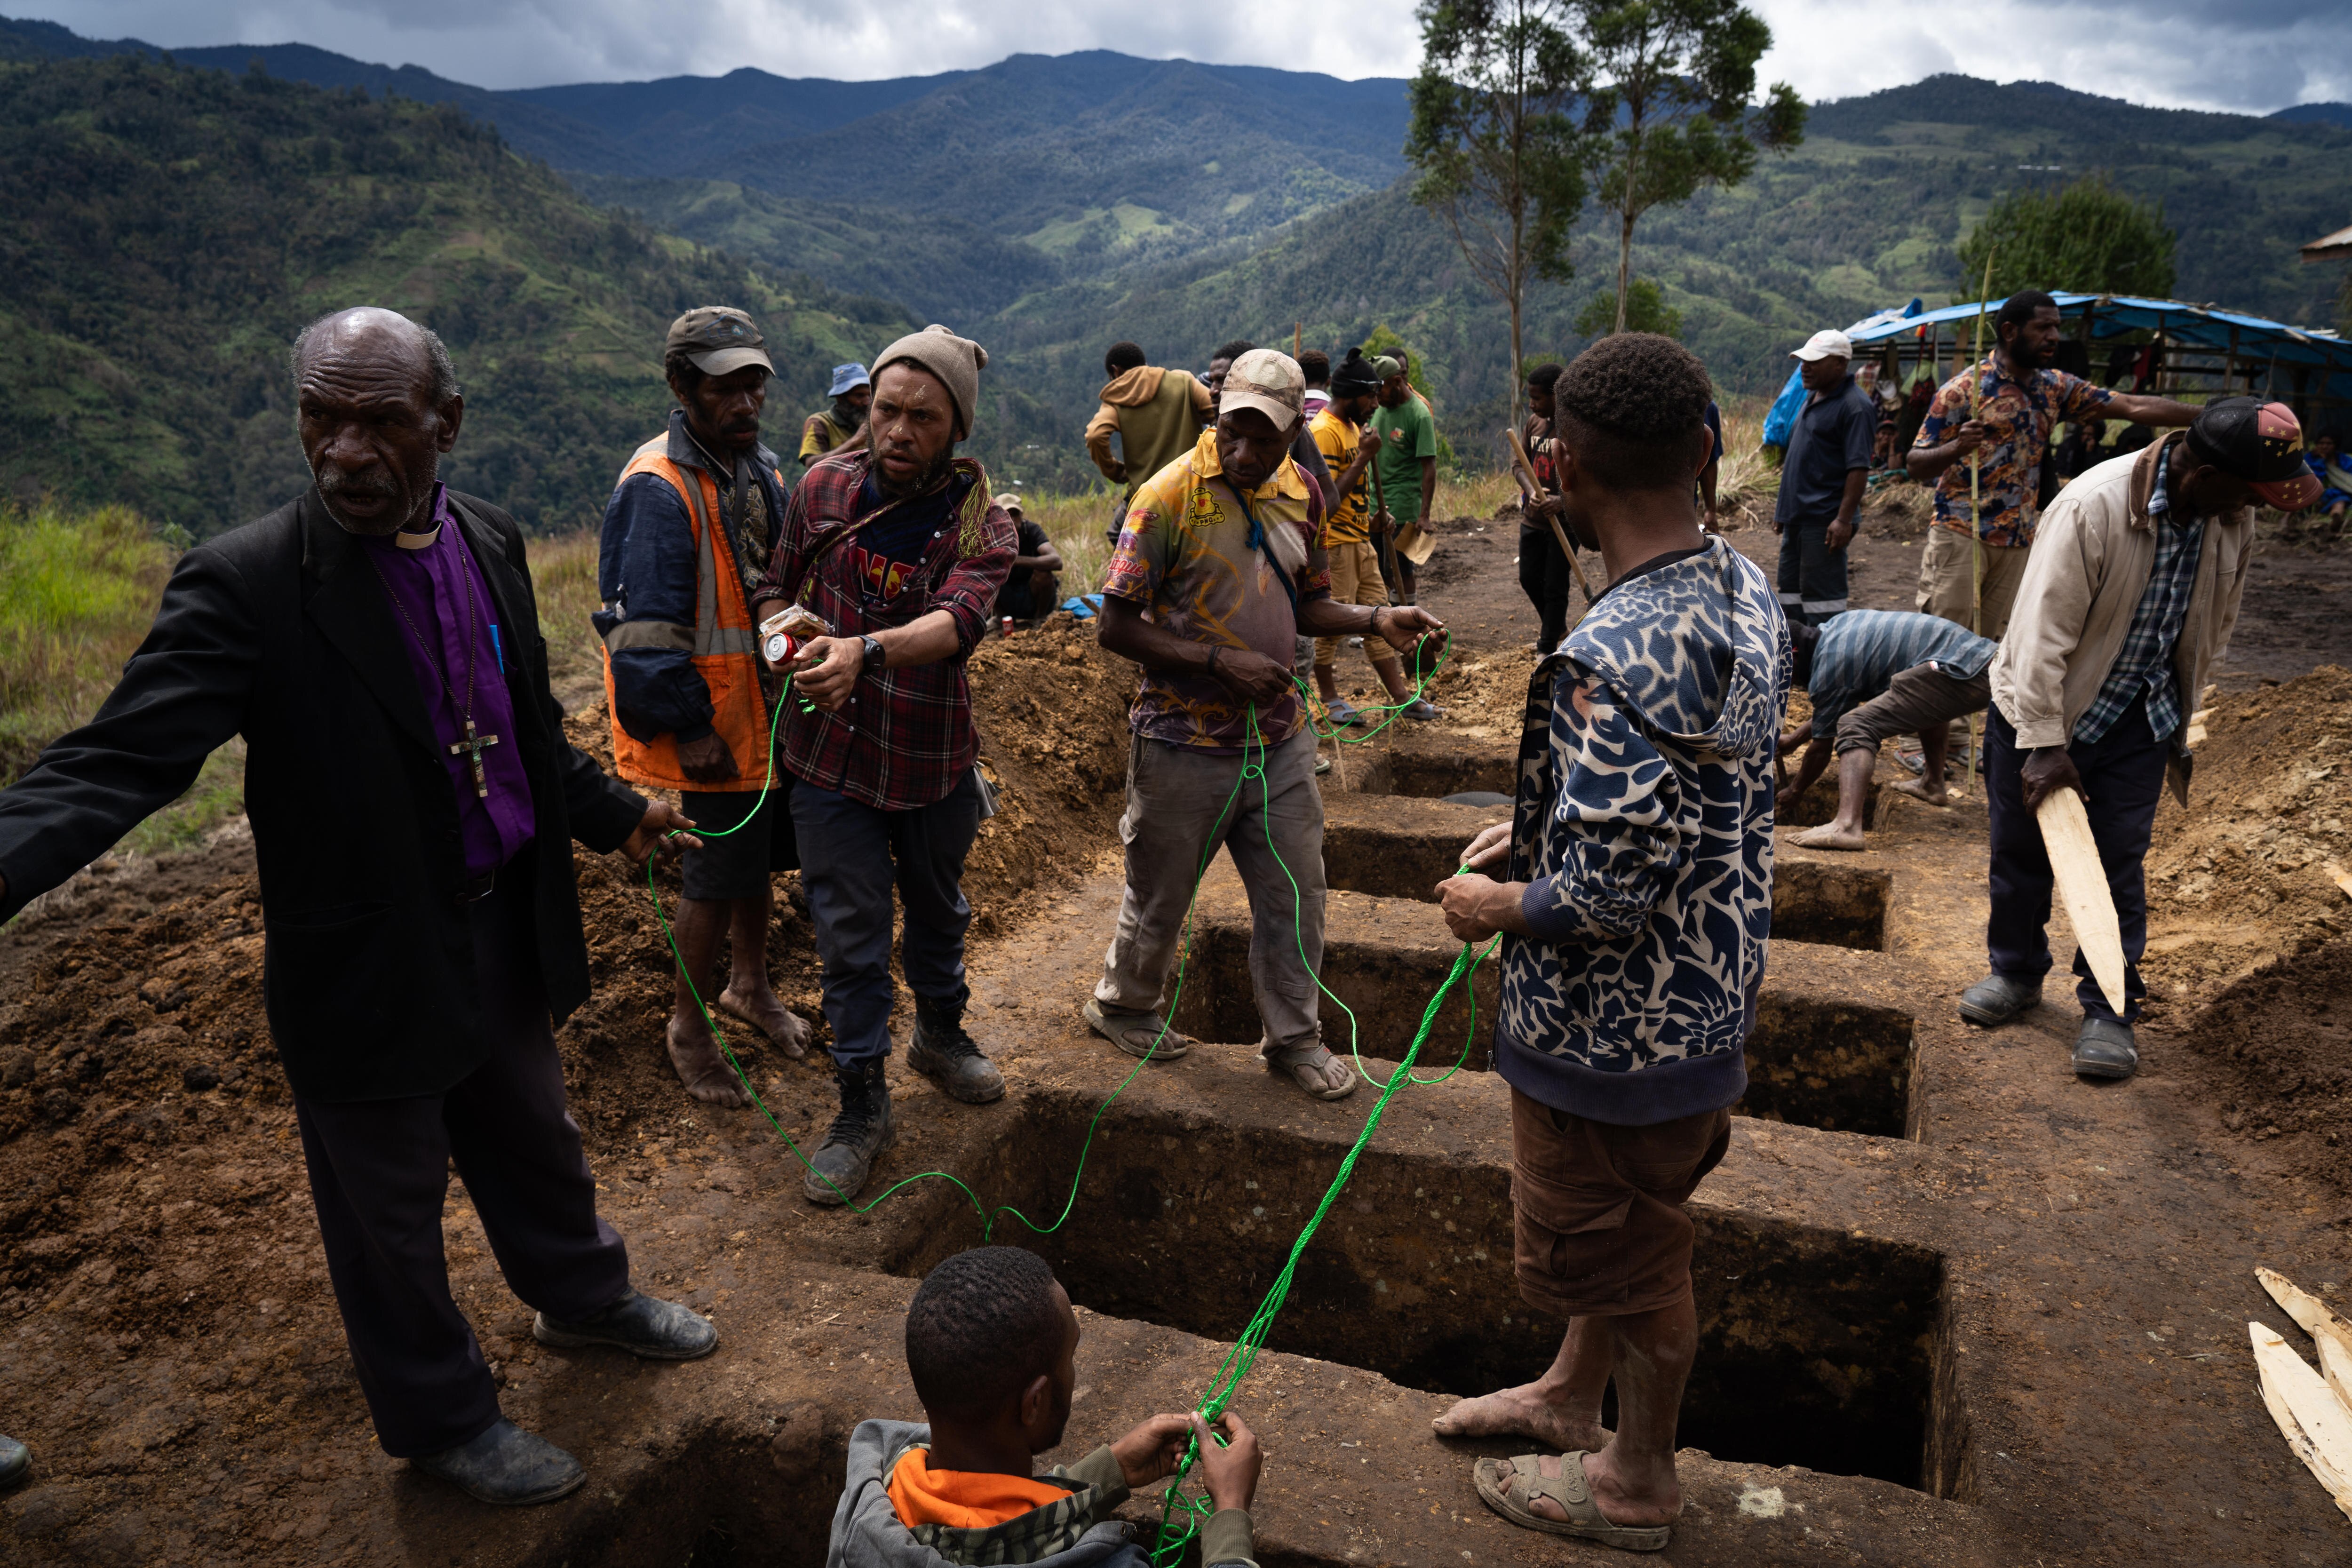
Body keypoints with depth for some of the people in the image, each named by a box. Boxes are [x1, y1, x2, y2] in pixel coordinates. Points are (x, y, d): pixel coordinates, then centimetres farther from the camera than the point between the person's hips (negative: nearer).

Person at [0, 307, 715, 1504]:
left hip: (507, 933, 6)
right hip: (367, 968, -5)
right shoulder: (245, 582, -21)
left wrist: (615, 814, 17)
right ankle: (442, 1418, 40)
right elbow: (120, 761, -28)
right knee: (389, 1213, 16)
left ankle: (582, 1297, 54)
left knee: (536, 1146, 28)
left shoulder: (490, 543, -2)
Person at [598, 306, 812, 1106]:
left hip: (768, 705, 8)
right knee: (719, 874, 0)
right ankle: (687, 1024, 21)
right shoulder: (658, 489, -19)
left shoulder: (763, 468, 9)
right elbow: (644, 623, -22)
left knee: (761, 856, 20)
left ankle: (750, 986, 42)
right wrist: (686, 725, -21)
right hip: (711, 722, -8)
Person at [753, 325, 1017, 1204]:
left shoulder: (982, 523, -11)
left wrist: (865, 650, -48)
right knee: (851, 933, 4)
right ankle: (861, 1104, 20)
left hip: (934, 759, 0)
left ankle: (940, 1034, 48)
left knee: (938, 909, 21)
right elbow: (777, 589, 10)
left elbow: (958, 619, -31)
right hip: (830, 756, 0)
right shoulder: (824, 488, -4)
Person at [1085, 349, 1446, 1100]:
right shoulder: (1171, 497, -16)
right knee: (1160, 897, 12)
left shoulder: (1299, 493, 3)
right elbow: (1116, 627, -16)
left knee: (1296, 893, 11)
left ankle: (1293, 1038, 29)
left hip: (1279, 736, 5)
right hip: (1186, 742, -5)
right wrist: (1220, 661, -23)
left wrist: (1374, 620, -4)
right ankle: (1122, 1006, 38)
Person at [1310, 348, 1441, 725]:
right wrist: (1364, 457, -21)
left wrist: (1369, 517, 19)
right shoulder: (1324, 431, -17)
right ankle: (1329, 698, 16)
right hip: (1334, 542, -10)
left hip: (1359, 540, 10)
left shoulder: (1353, 426, 14)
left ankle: (1401, 696, 14)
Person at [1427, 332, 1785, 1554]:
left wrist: (1501, 906, -12)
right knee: (1629, 1220, 27)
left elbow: (1612, 892, -31)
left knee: (1624, 1246, 15)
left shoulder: (1613, 657, -33)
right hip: (1709, 986, 9)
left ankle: (1635, 1484, 40)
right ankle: (1570, 1395, 51)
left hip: (1617, 1024, -9)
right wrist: (1537, 831, 8)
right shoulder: (1747, 594, -3)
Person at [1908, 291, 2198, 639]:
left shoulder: (2055, 388, 12)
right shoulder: (1963, 389, -6)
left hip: (2019, 541, 6)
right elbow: (1915, 466, -9)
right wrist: (1957, 447, -30)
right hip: (1962, 535, -6)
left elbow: (2134, 407, 10)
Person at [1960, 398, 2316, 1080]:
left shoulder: (2231, 519, -6)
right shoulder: (2094, 506, -26)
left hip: (2141, 718, 4)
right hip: (2043, 708, -3)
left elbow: (2213, 626, 10)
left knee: (2120, 864, 3)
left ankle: (2110, 1008, 16)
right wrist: (2044, 743, -26)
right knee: (2022, 851, 9)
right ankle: (2016, 971, 30)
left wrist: (2180, 719, 14)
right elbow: (2044, 630, -26)